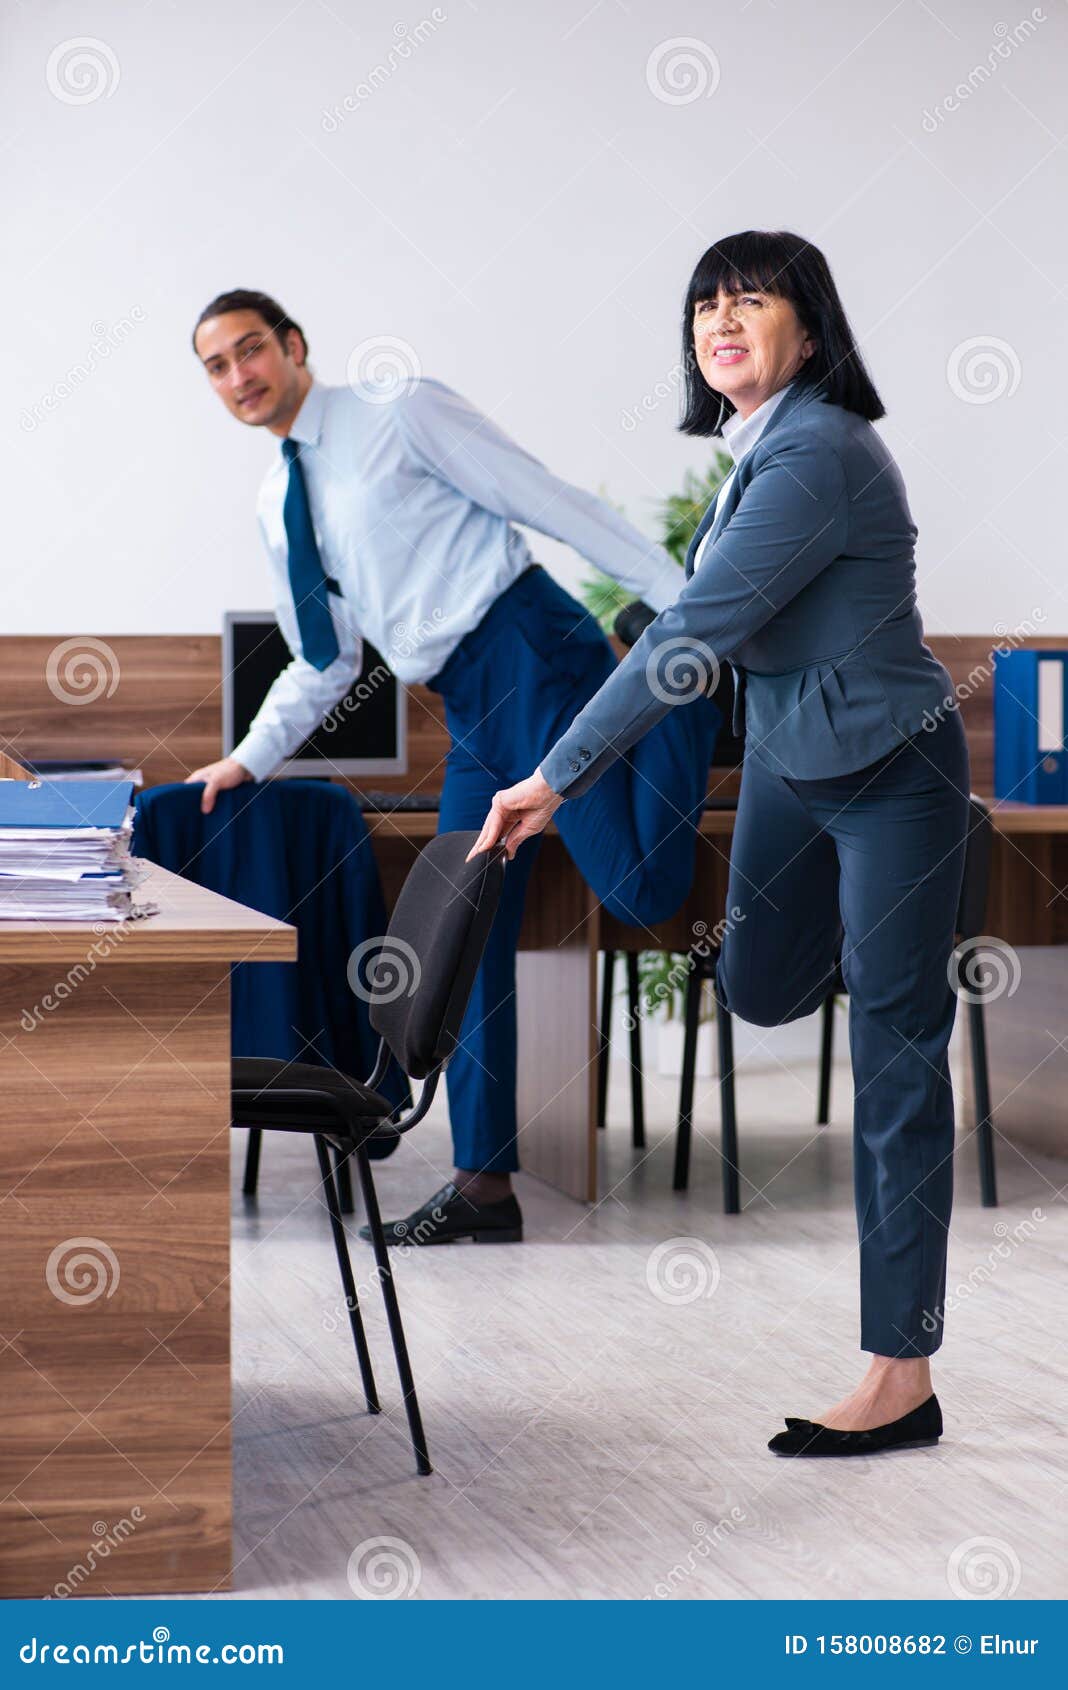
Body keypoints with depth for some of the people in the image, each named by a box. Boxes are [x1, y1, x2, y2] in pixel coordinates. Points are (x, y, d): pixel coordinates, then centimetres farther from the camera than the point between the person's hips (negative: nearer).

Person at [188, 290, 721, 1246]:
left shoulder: (405, 417, -3)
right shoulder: (278, 504, 19)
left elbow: (552, 503, -7)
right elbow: (325, 664, 28)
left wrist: (686, 605, -11)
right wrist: (250, 759, 18)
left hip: (533, 657, -7)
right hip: (474, 718, 7)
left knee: (641, 890, -23)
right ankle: (484, 1185, 12)